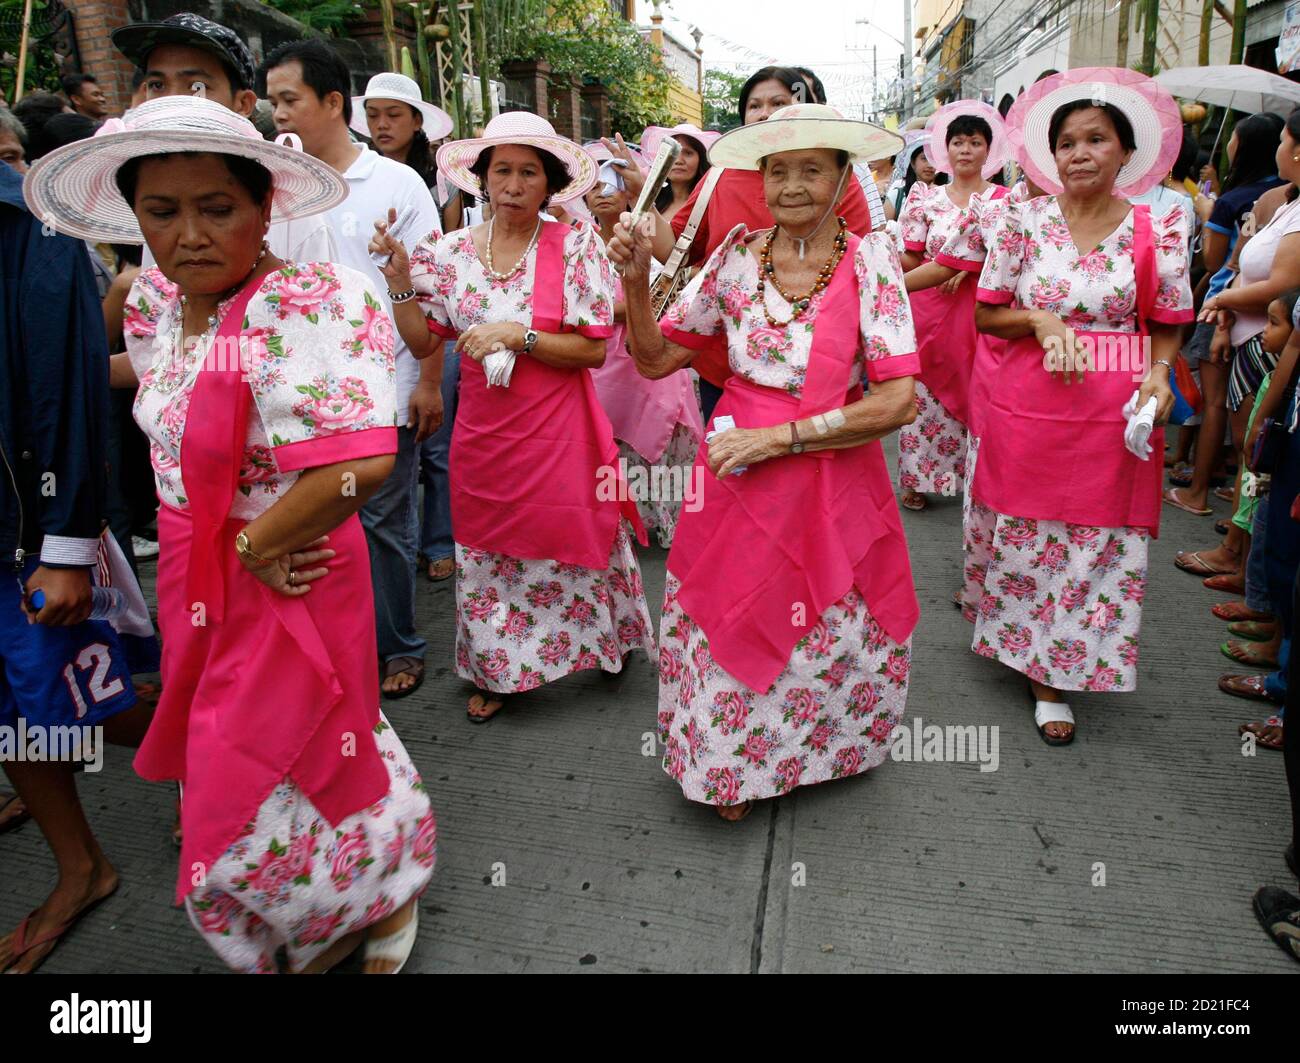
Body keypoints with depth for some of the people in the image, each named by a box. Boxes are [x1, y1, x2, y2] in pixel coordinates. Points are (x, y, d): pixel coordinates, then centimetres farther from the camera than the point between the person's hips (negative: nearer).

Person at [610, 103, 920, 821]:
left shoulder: (870, 261, -8)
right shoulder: (737, 255, -1)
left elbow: (899, 401, -15)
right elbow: (656, 359, 3)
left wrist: (777, 438, -18)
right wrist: (636, 282, -14)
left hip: (834, 486, -1)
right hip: (735, 480, 2)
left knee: (830, 638, 13)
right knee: (728, 632, 11)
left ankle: (814, 755, 44)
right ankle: (735, 770, 37)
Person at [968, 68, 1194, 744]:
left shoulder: (1158, 230, 2)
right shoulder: (1023, 220, 1)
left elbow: (1167, 326, 9)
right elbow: (986, 314, 3)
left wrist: (1157, 375, -10)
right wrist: (1039, 320, -15)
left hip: (1112, 419, 1)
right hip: (1028, 405, 0)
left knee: (1097, 543, 5)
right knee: (1020, 531, 8)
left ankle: (1053, 677, 21)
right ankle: (1015, 637, 33)